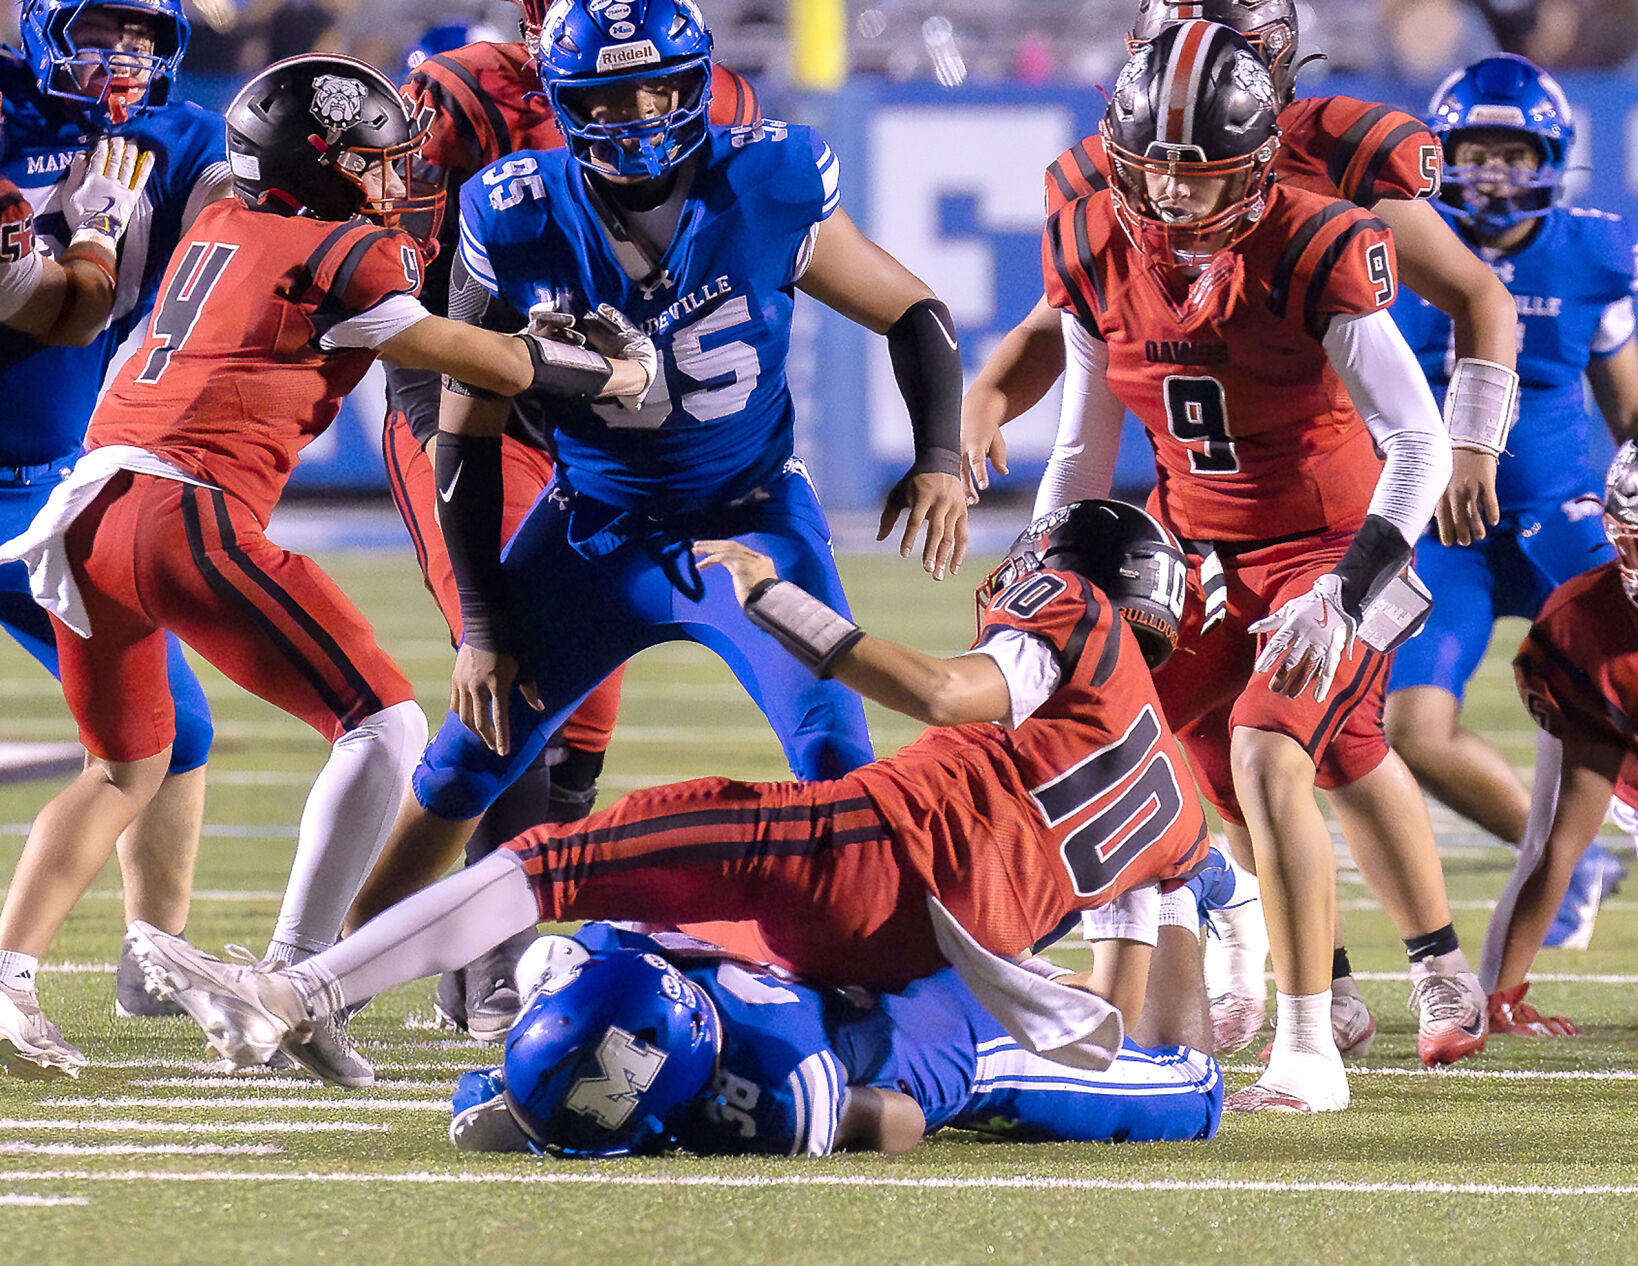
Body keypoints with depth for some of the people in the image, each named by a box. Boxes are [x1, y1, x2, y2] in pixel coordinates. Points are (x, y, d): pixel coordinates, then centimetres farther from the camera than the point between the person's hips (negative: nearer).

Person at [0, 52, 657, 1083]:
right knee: (384, 725, -4)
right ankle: (293, 983, -10)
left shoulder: (219, 227, 21)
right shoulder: (341, 255, 1)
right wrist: (621, 372, 20)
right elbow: (489, 364, 7)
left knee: (131, 765, 25)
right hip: (189, 513, -8)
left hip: (86, 518, 8)